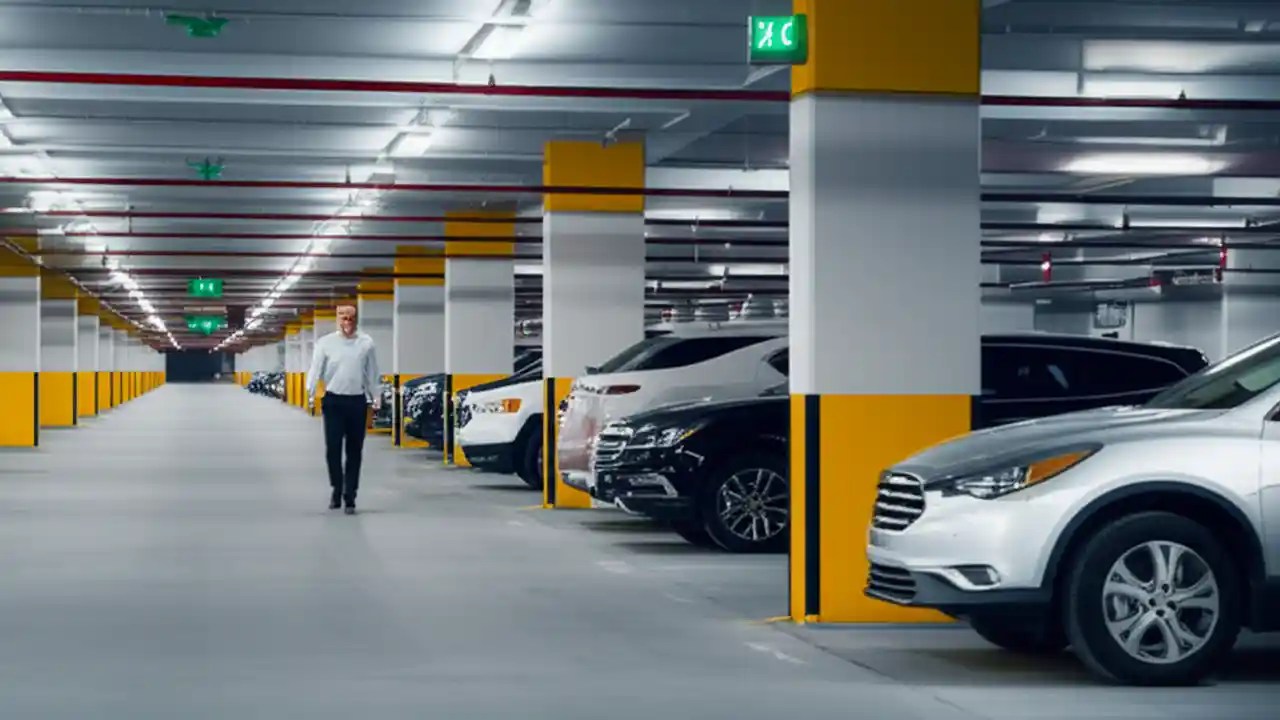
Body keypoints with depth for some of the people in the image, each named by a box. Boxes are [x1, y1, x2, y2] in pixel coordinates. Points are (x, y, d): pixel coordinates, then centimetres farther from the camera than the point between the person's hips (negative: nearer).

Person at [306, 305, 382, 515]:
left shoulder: (366, 343, 5)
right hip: (333, 401, -1)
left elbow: (372, 373, 9)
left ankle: (349, 498, 9)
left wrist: (376, 397, 7)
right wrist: (311, 390, -14)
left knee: (354, 451, 3)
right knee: (333, 448, -2)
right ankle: (336, 488, 20)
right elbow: (316, 368, -2)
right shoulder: (326, 343, 1)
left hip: (357, 401, 1)